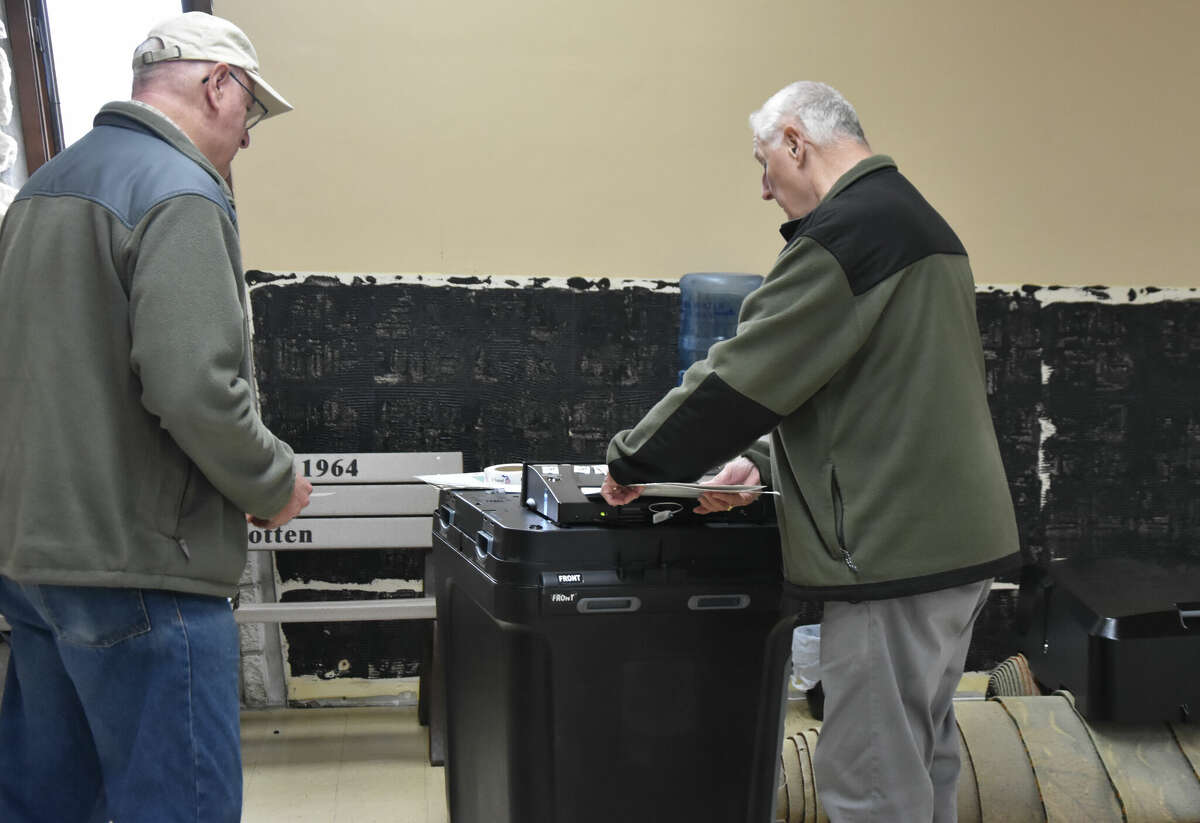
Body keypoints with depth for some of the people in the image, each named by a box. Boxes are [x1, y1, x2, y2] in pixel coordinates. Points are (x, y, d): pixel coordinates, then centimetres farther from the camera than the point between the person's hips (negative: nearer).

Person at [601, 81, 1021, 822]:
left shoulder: (843, 231, -15)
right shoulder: (914, 218, 18)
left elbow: (744, 374, -15)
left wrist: (633, 464, -2)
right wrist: (764, 462, 15)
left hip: (896, 548, -10)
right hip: (956, 537, 10)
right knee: (922, 763, 18)